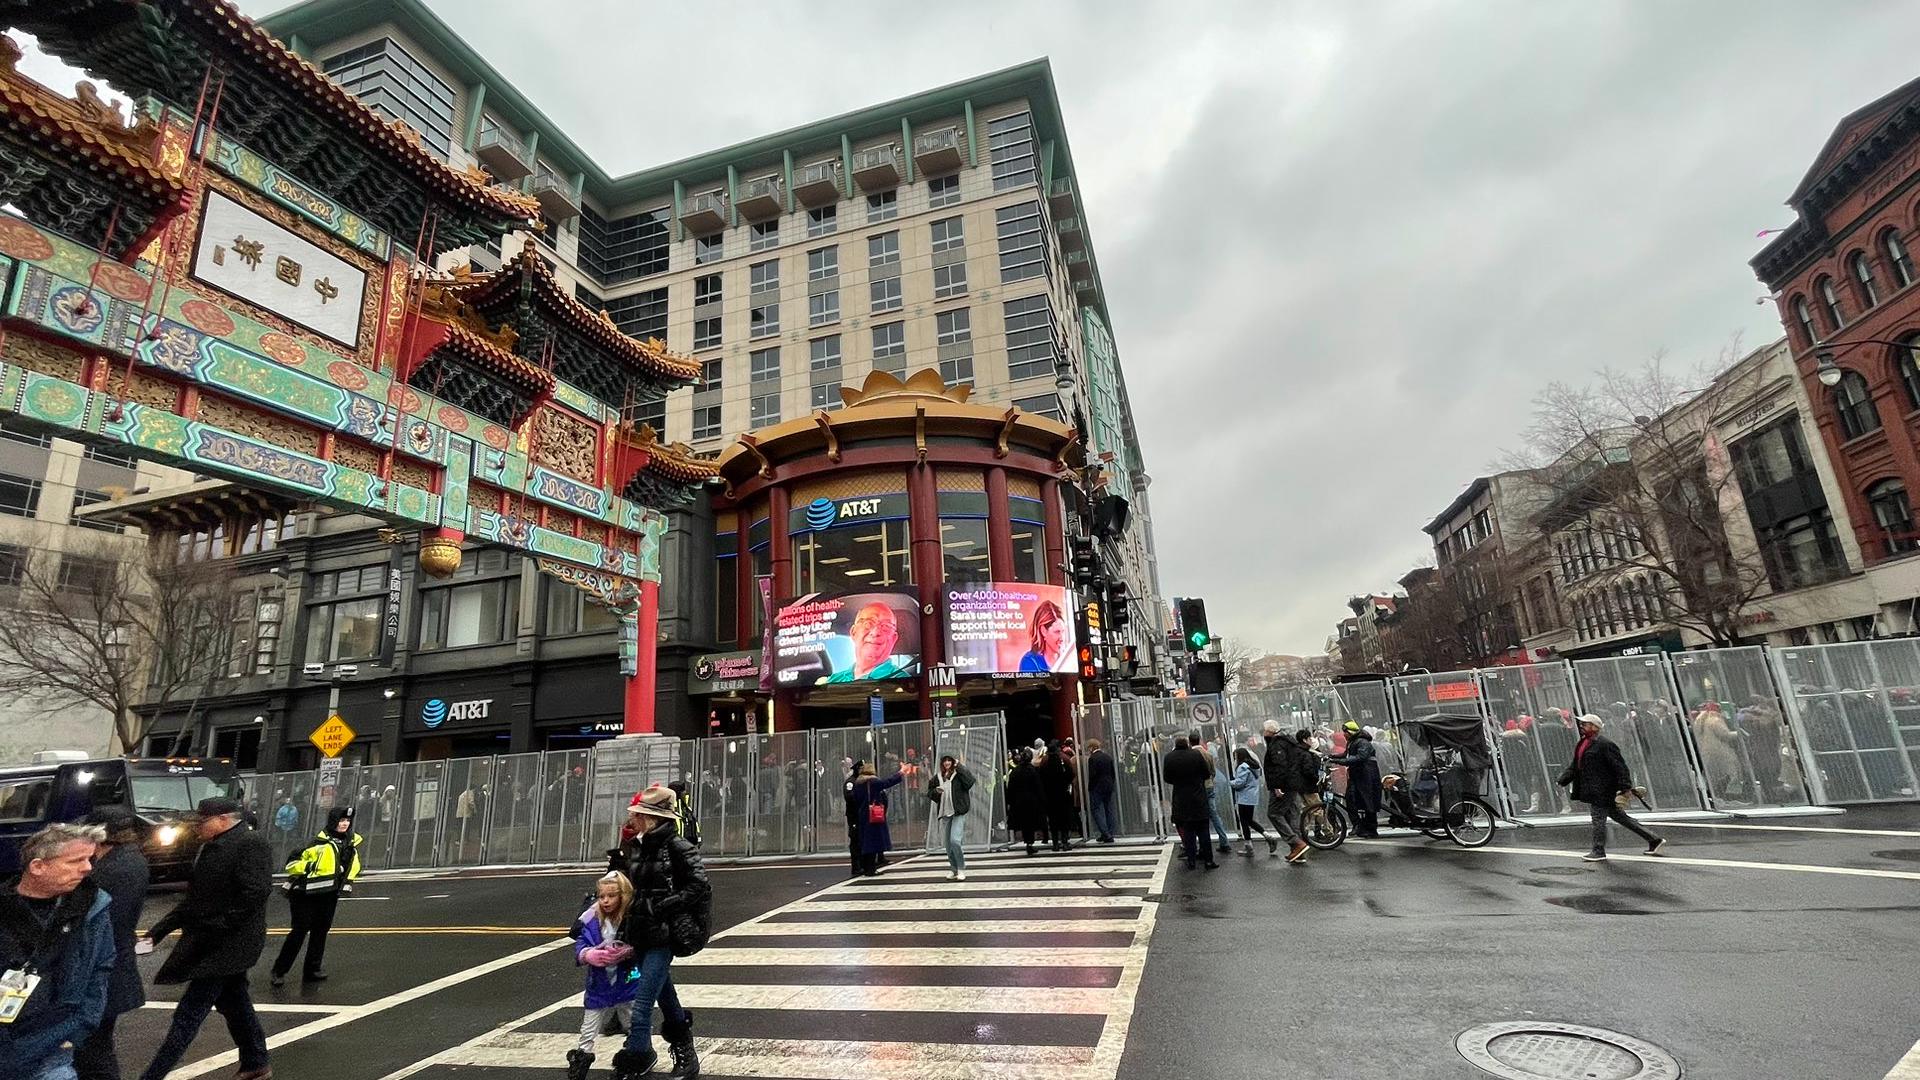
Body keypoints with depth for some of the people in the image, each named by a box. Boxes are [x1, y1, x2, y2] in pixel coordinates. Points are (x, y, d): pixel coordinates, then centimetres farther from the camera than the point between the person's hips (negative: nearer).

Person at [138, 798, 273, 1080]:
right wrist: (157, 932, 11)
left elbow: (255, 893, -25)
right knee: (234, 1004, 17)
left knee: (188, 1014, -4)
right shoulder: (212, 847, 12)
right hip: (210, 944, 10)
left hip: (226, 945, -10)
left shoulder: (251, 844, -18)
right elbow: (195, 897, 17)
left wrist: (215, 928, -20)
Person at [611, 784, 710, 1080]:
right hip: (641, 936, 8)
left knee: (642, 1006, -8)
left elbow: (699, 886, -18)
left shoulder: (677, 848, -14)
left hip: (662, 937, -8)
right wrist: (624, 935, 17)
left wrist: (664, 906, -20)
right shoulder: (642, 850, 10)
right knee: (667, 1000, 19)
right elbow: (633, 894, 17)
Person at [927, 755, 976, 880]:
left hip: (958, 813, -6)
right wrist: (936, 791, -5)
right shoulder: (938, 777, 11)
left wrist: (959, 766, -16)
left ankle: (961, 869, -2)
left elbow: (970, 781, -21)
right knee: (948, 843, 10)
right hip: (945, 813, 6)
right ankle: (953, 869, 25)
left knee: (955, 840, -17)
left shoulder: (960, 773, -3)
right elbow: (930, 793, 17)